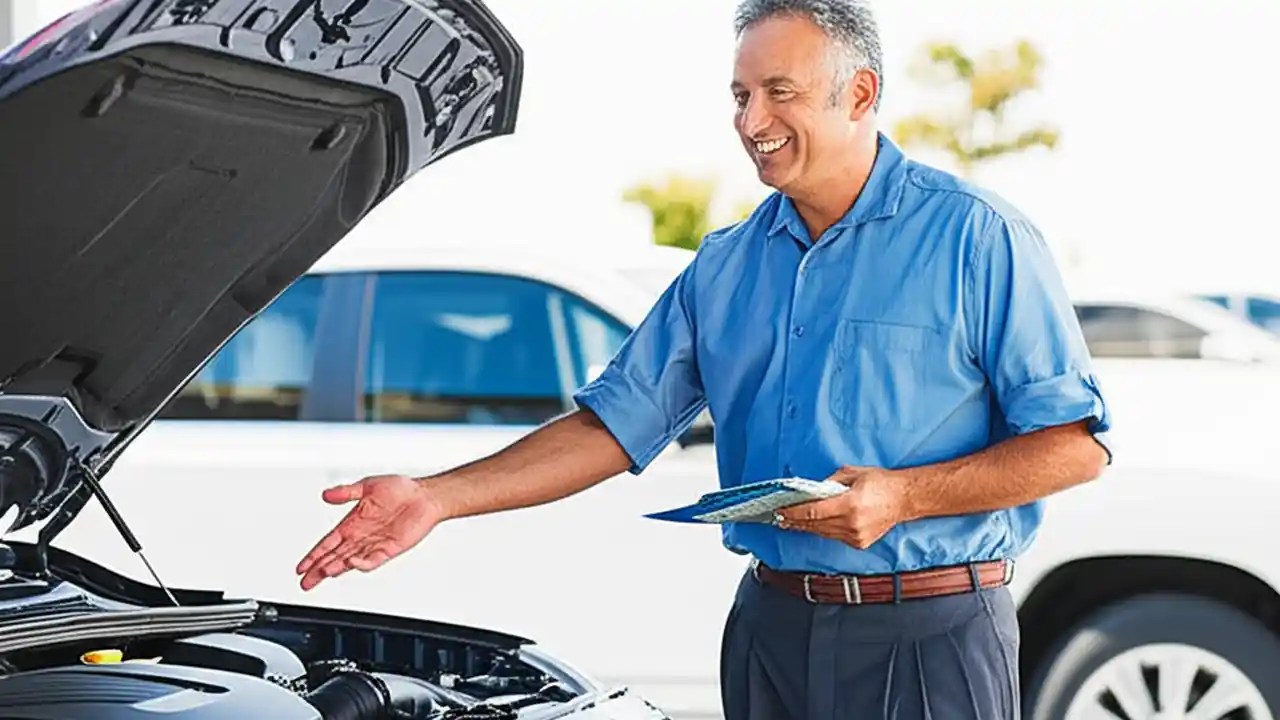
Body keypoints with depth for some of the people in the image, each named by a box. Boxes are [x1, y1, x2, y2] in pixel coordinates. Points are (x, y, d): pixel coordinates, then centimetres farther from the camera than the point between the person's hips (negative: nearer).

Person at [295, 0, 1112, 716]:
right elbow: (615, 424, 8)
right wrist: (437, 498, -3)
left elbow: (1075, 445, -8)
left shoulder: (976, 238, -6)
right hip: (771, 628, 5)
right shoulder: (725, 266, 10)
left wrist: (903, 496, -21)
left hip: (930, 637, -5)